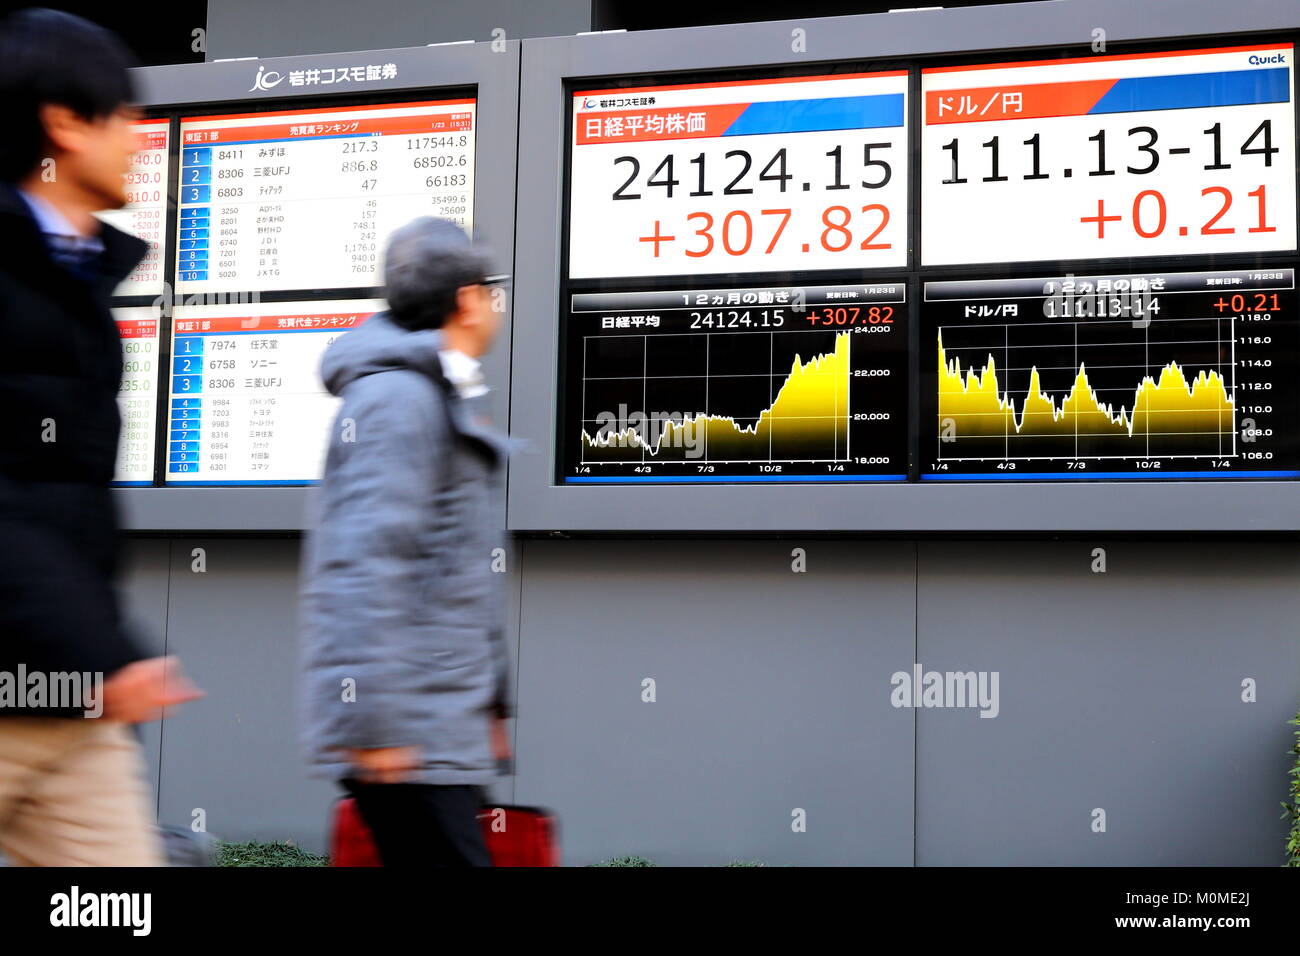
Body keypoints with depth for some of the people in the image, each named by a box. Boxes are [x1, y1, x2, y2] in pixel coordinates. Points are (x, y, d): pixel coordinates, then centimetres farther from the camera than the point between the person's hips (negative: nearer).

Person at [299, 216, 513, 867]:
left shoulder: (445, 398, 21)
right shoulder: (396, 399, -13)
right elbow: (367, 562, -21)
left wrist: (490, 702, 26)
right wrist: (374, 722, -24)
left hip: (440, 722, 10)